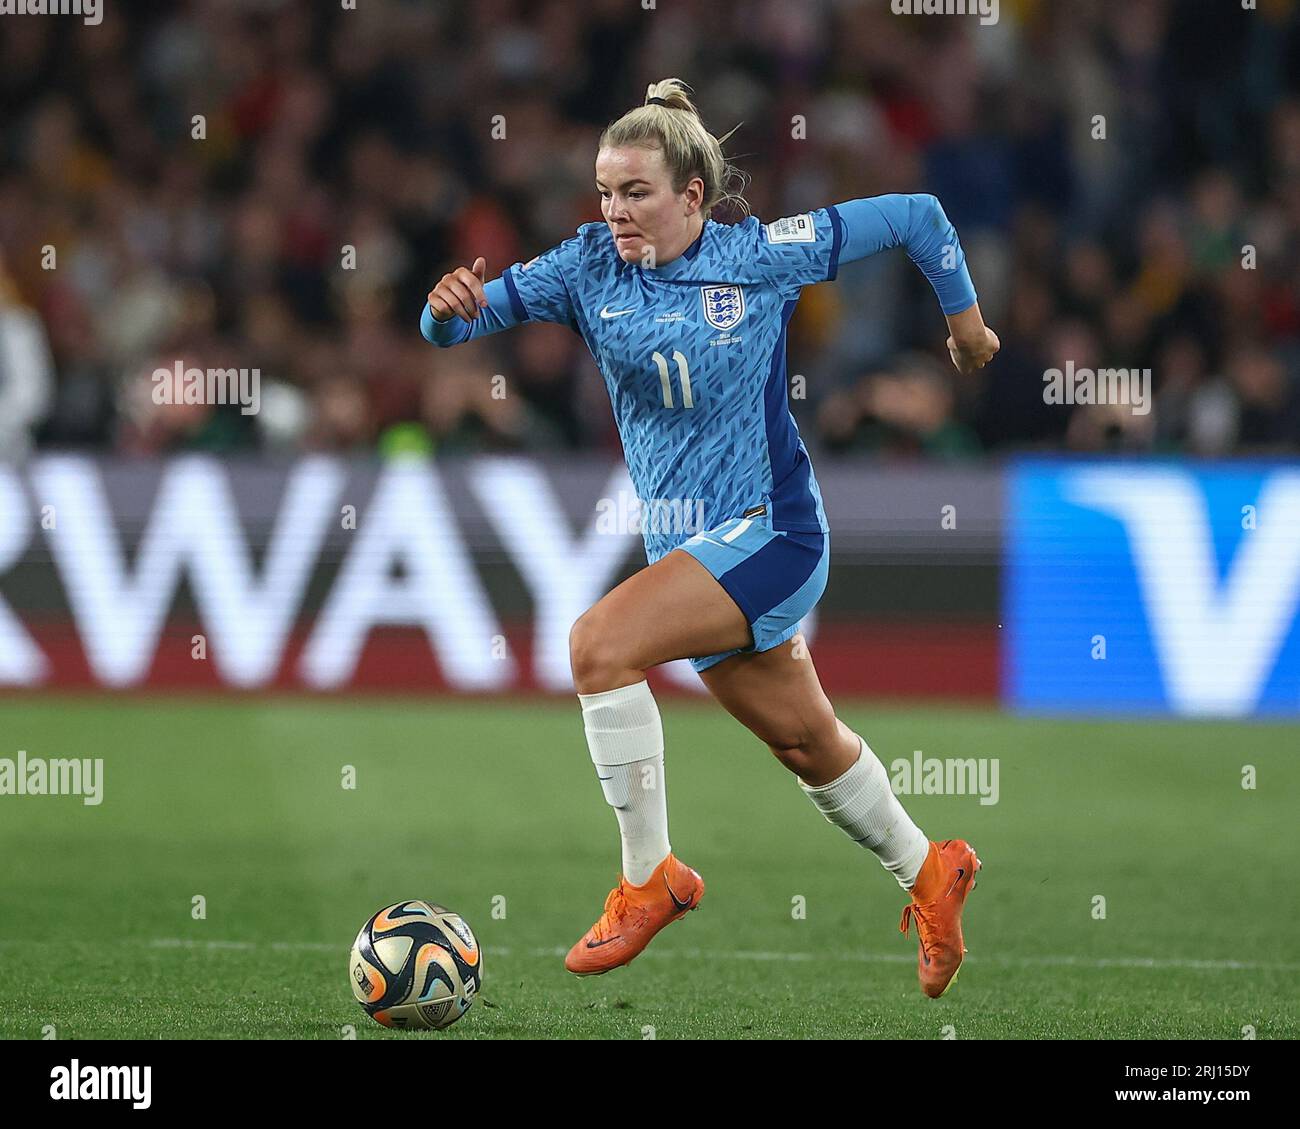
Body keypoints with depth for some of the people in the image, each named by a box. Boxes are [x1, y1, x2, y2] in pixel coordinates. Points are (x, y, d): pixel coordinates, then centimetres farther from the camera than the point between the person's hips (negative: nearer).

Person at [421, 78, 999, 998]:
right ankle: (928, 874, 42)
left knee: (601, 643, -26)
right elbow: (472, 313, -8)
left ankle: (649, 878, -16)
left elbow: (914, 216, 0)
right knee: (804, 742, 19)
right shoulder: (591, 267, 0)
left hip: (770, 531, -6)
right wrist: (453, 308, -32)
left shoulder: (763, 256, -10)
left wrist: (966, 322, 9)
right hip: (687, 547, 6)